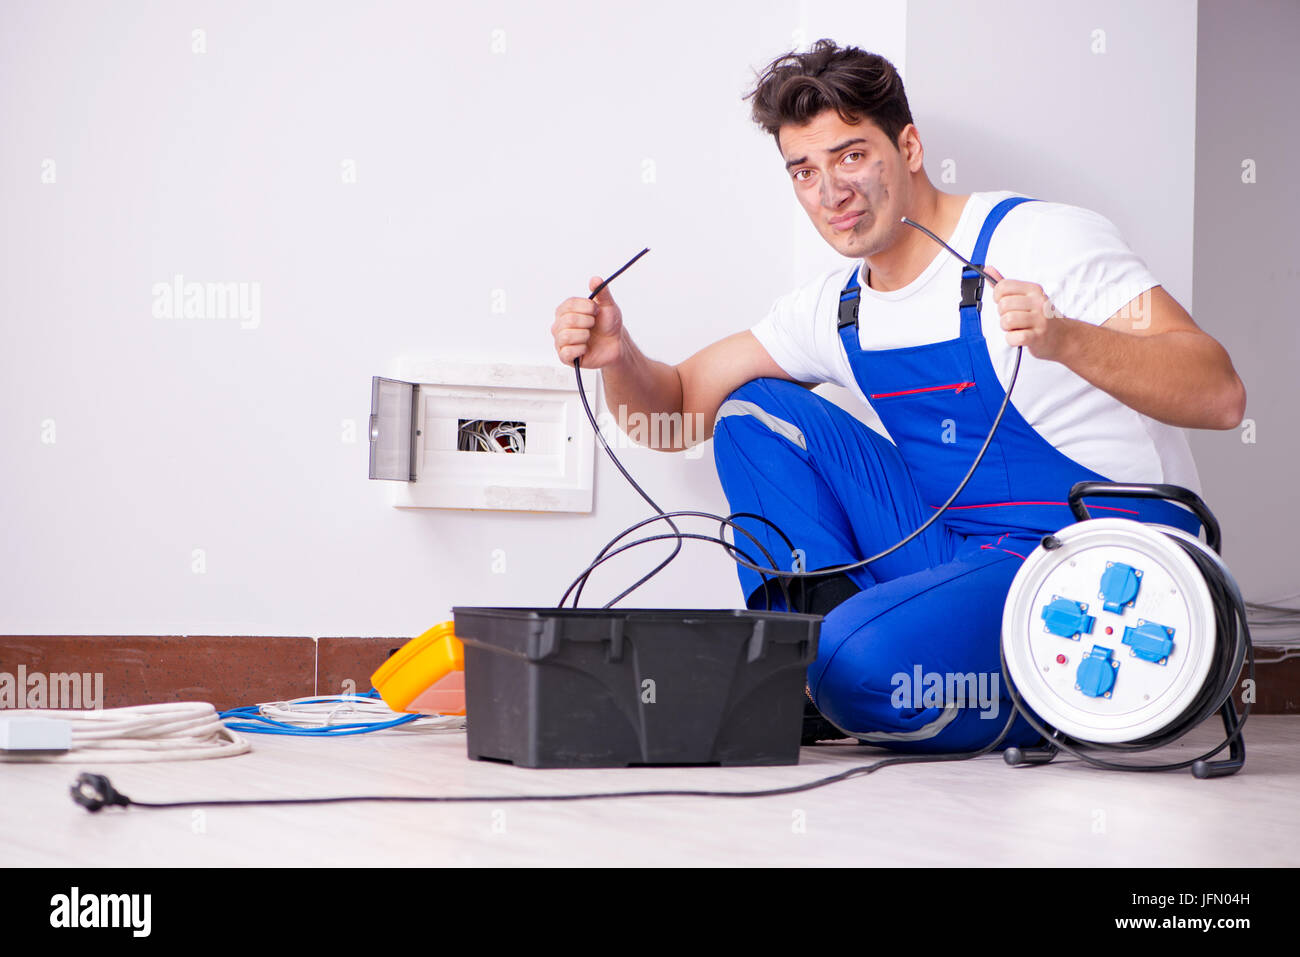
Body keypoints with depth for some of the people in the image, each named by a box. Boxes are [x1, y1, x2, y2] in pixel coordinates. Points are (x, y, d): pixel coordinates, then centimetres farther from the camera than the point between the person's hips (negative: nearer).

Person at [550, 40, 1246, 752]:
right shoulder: (834, 311, 9)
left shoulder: (1045, 239, -12)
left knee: (866, 663, -33)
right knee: (753, 413, 4)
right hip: (959, 553, 8)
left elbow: (1220, 396, -19)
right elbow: (675, 410, 14)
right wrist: (618, 356, -9)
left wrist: (1064, 338, -35)